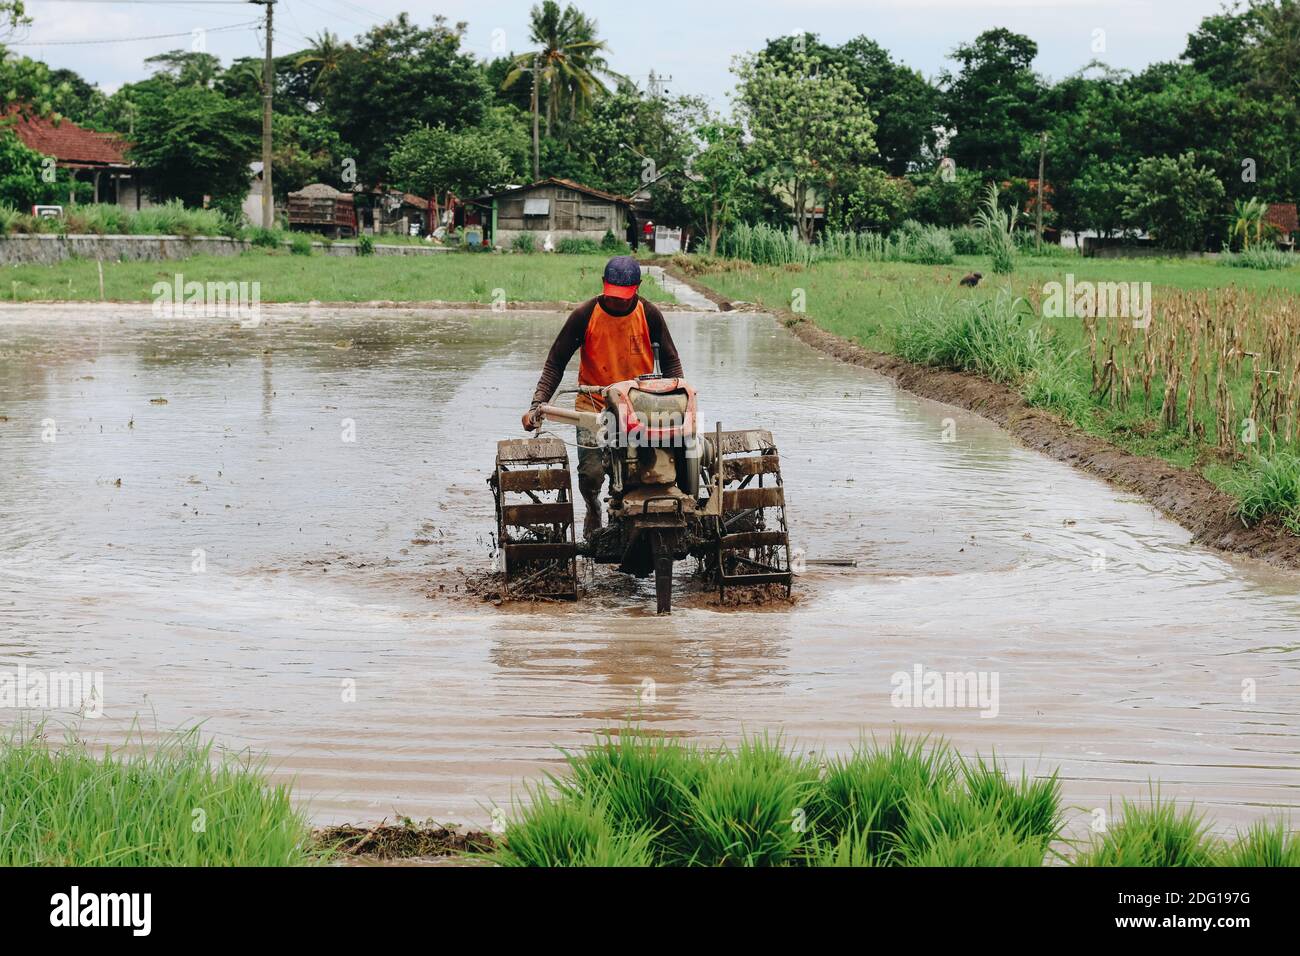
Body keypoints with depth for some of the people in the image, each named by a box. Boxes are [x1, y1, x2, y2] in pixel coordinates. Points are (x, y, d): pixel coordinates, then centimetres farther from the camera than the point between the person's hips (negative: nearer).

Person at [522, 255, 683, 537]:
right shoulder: (585, 315, -6)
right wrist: (537, 405, -13)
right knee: (591, 473, -13)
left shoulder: (649, 315, -1)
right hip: (593, 405, -1)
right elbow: (555, 363, -1)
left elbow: (670, 361, 10)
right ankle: (594, 512, 20)